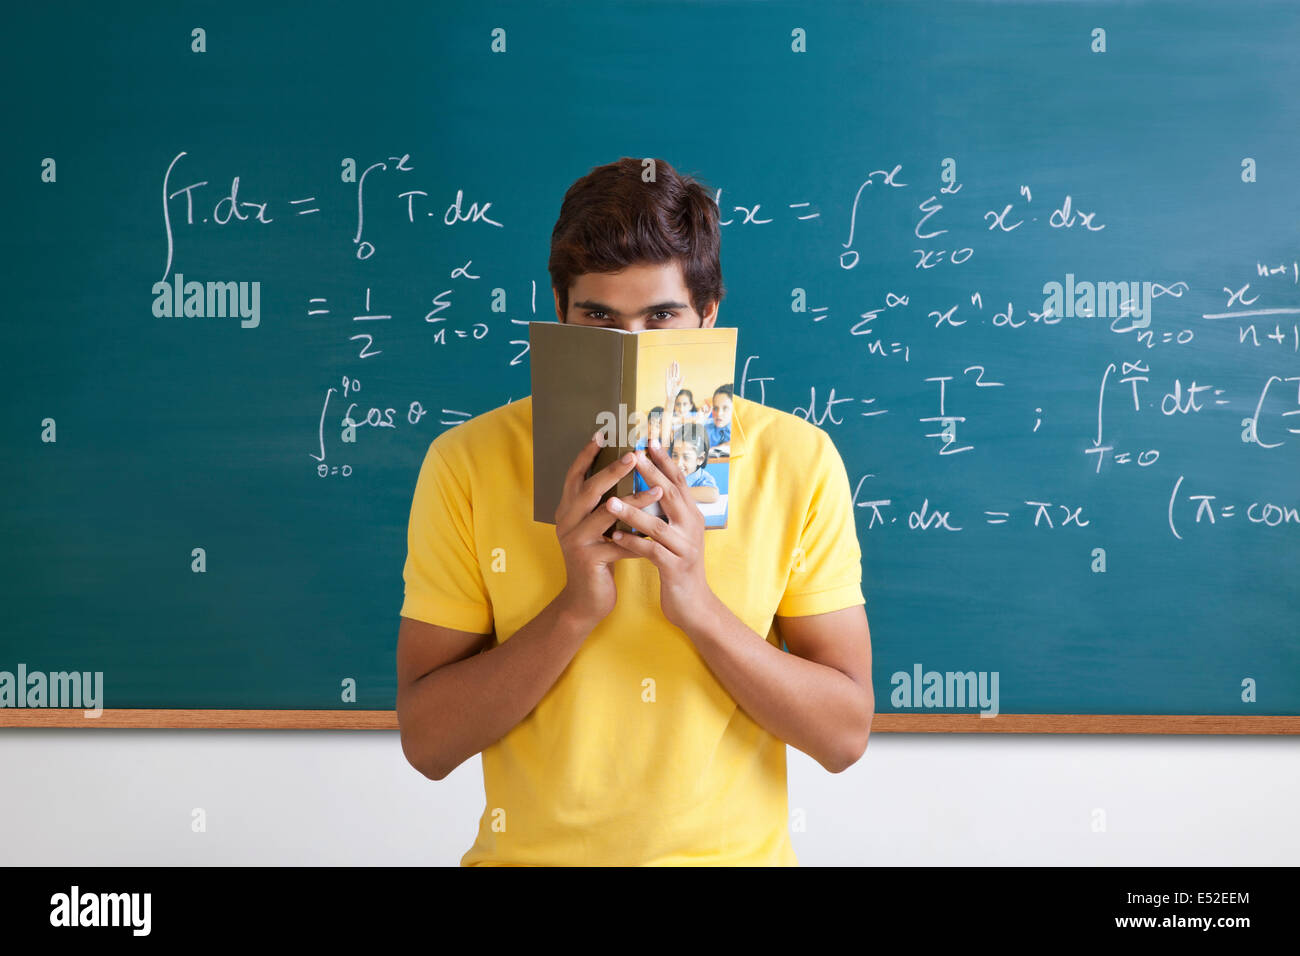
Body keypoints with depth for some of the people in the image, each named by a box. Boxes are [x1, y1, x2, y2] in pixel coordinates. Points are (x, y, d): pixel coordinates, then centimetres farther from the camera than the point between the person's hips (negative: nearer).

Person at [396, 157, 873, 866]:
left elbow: (846, 734, -3)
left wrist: (699, 607, -15)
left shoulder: (797, 461, -1)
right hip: (531, 850, 0)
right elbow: (426, 742, -4)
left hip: (735, 851, 1)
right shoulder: (467, 463, -3)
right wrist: (575, 607, -16)